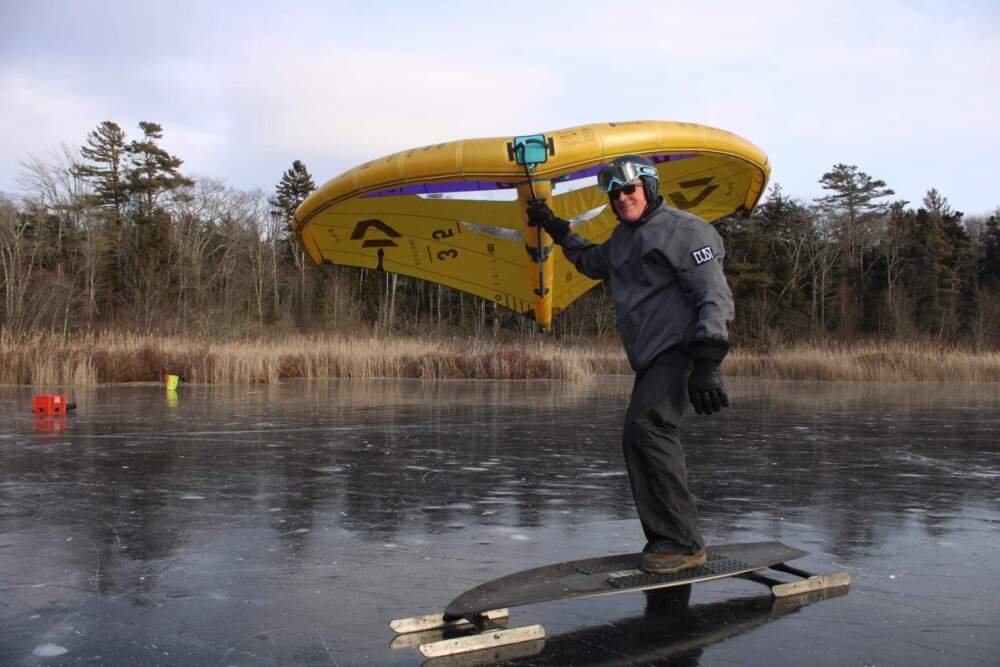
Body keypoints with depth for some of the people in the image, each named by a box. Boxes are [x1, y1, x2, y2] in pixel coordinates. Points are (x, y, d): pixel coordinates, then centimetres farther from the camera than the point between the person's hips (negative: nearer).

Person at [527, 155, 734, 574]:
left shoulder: (683, 230, -5)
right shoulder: (623, 238, 21)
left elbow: (714, 297, -13)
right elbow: (592, 263, 45)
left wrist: (707, 363, -23)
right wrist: (555, 228, 44)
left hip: (680, 347, -9)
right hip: (651, 356, 9)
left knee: (647, 426, -23)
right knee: (639, 438, 2)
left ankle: (684, 543, -18)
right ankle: (665, 542, 9)